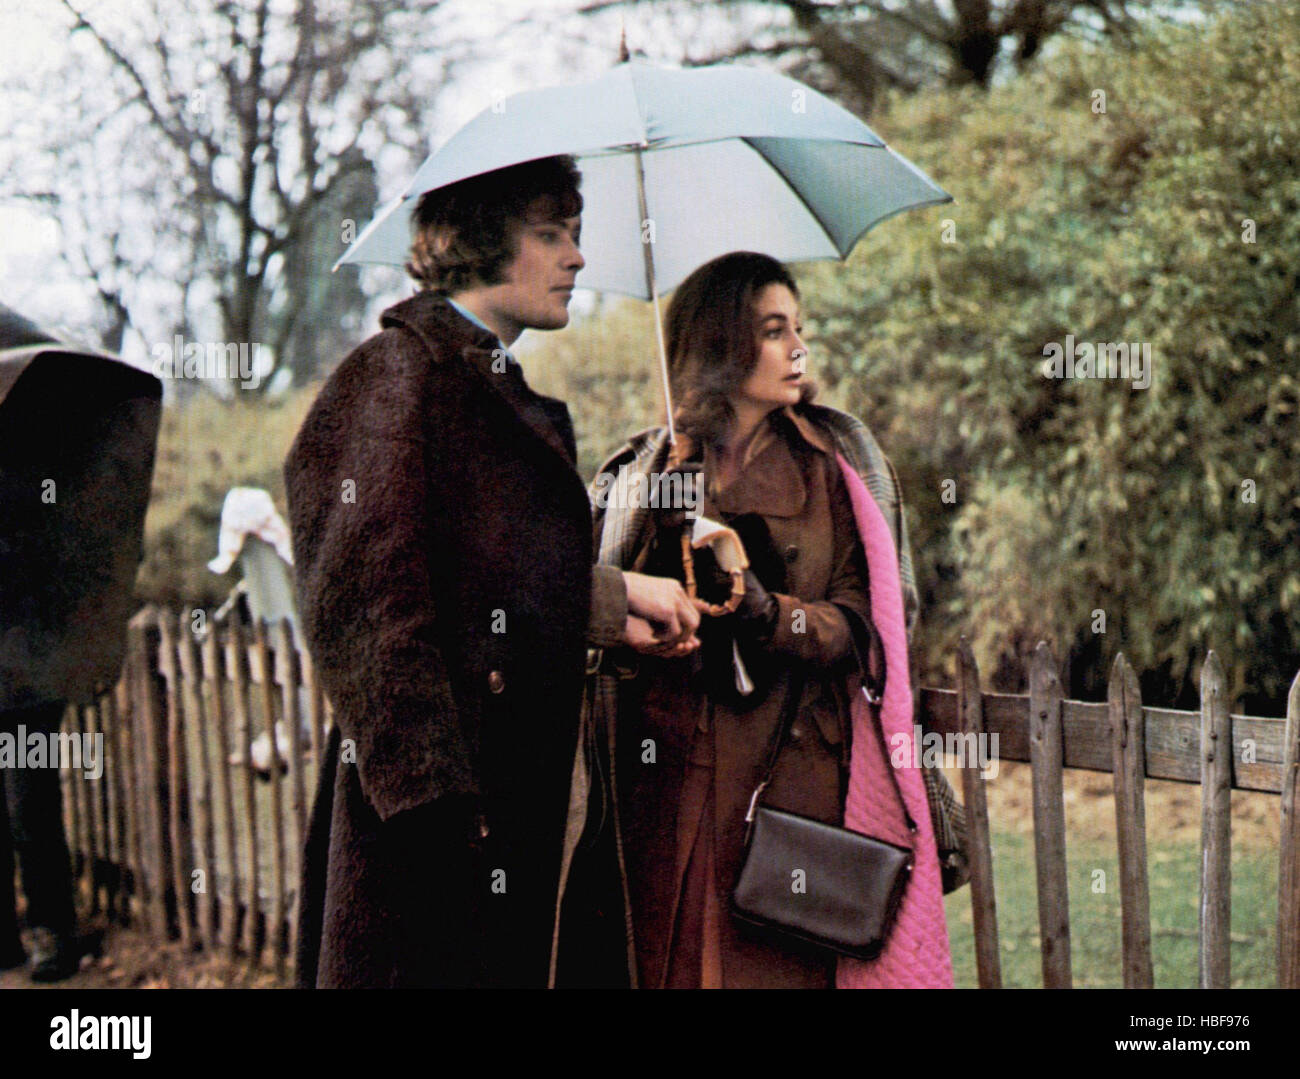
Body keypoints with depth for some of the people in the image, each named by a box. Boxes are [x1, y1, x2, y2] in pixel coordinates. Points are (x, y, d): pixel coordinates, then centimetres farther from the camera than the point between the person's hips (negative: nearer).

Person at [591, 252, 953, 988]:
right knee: (672, 961, -2)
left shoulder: (836, 460, 8)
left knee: (789, 964, -6)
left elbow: (870, 618, -2)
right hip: (673, 778, 1)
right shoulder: (645, 471, 11)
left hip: (796, 770, -1)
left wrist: (773, 616, -17)